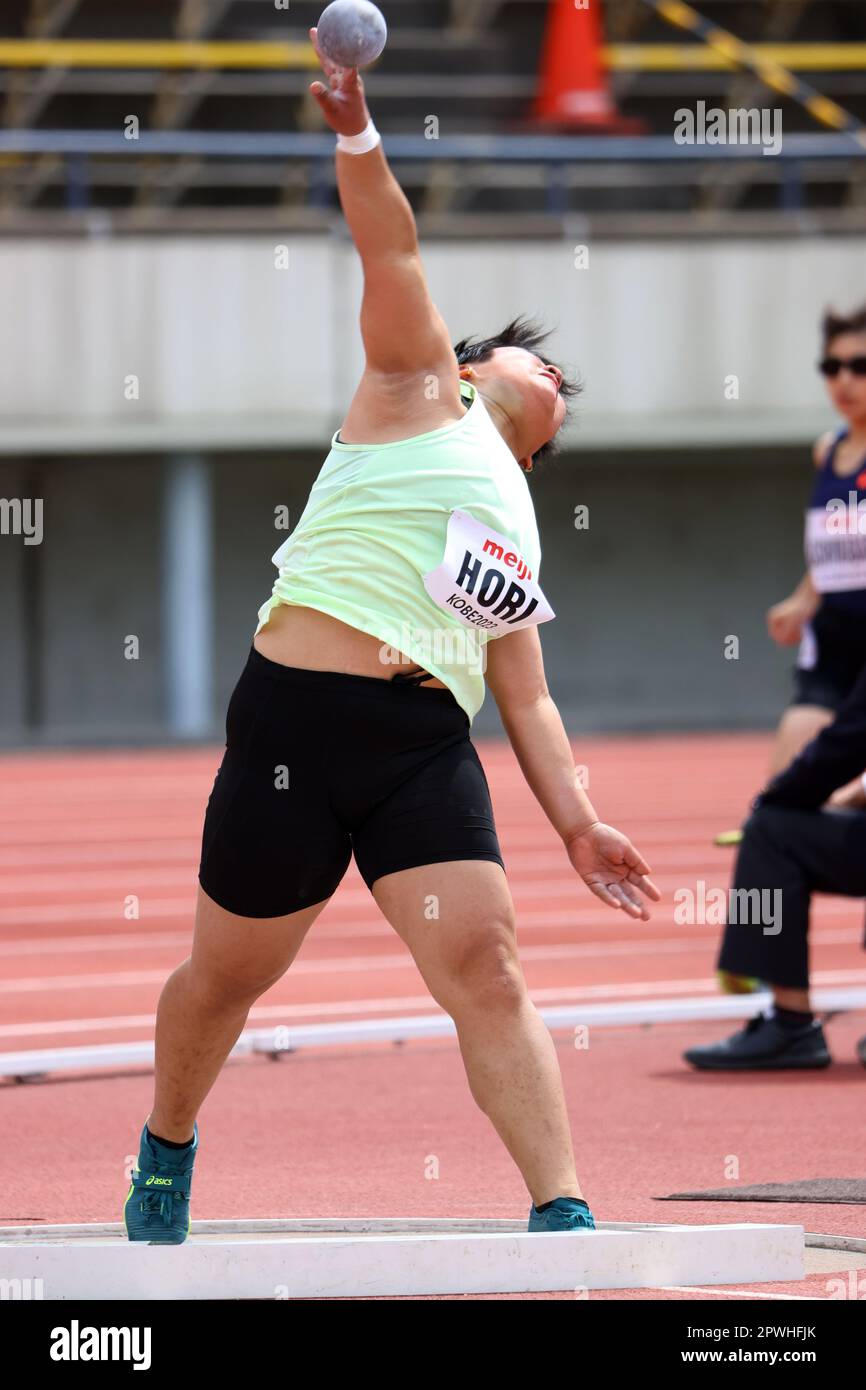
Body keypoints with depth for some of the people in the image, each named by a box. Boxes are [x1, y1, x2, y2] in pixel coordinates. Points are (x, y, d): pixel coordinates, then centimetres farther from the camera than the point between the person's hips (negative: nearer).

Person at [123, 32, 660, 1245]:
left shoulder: (517, 531, 28)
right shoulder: (422, 391, 13)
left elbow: (526, 701, 26)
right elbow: (393, 250, -2)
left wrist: (576, 824, 14)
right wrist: (356, 133, -16)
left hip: (425, 745, 5)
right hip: (295, 715, -5)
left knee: (484, 966, -13)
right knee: (230, 973, 8)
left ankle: (562, 1214, -19)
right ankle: (166, 1154, 33)